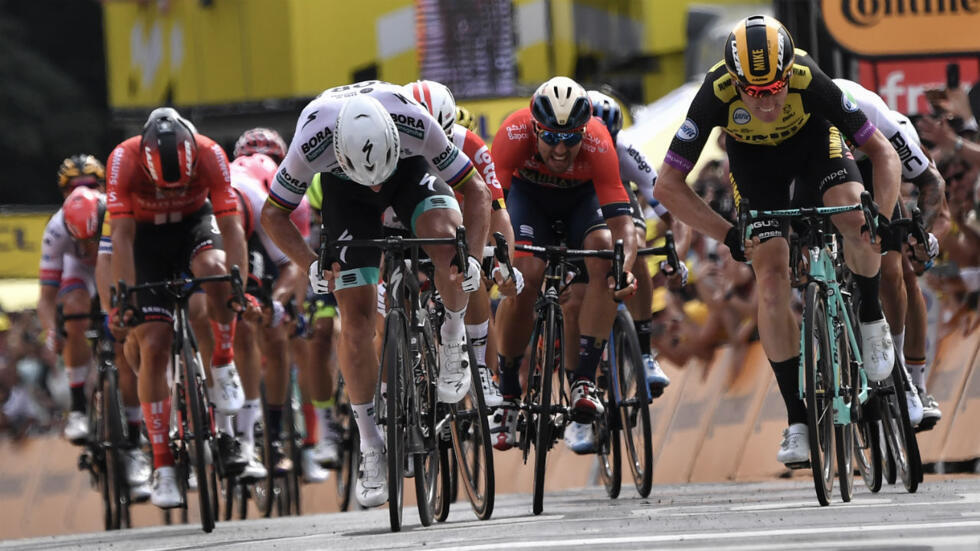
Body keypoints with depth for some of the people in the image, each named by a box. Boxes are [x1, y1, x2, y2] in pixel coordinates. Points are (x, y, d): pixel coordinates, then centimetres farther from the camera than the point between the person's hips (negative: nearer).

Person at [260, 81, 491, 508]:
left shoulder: (415, 124, -38)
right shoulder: (312, 142, -38)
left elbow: (476, 192, -24)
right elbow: (273, 214, -20)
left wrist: (472, 258, -37)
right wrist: (313, 266, -34)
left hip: (411, 170, 0)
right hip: (343, 189, 0)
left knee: (447, 241, -33)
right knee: (356, 316, -9)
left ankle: (453, 338, -6)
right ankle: (370, 445, 3)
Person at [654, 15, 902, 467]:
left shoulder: (809, 81, -38)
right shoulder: (717, 94, -38)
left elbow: (882, 152, -28)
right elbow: (668, 185, -33)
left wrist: (882, 219, -43)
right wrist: (729, 236, -40)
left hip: (811, 137, 0)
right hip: (752, 155, 0)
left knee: (855, 218, -31)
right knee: (771, 277, -13)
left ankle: (871, 316, 0)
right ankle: (797, 420, -5)